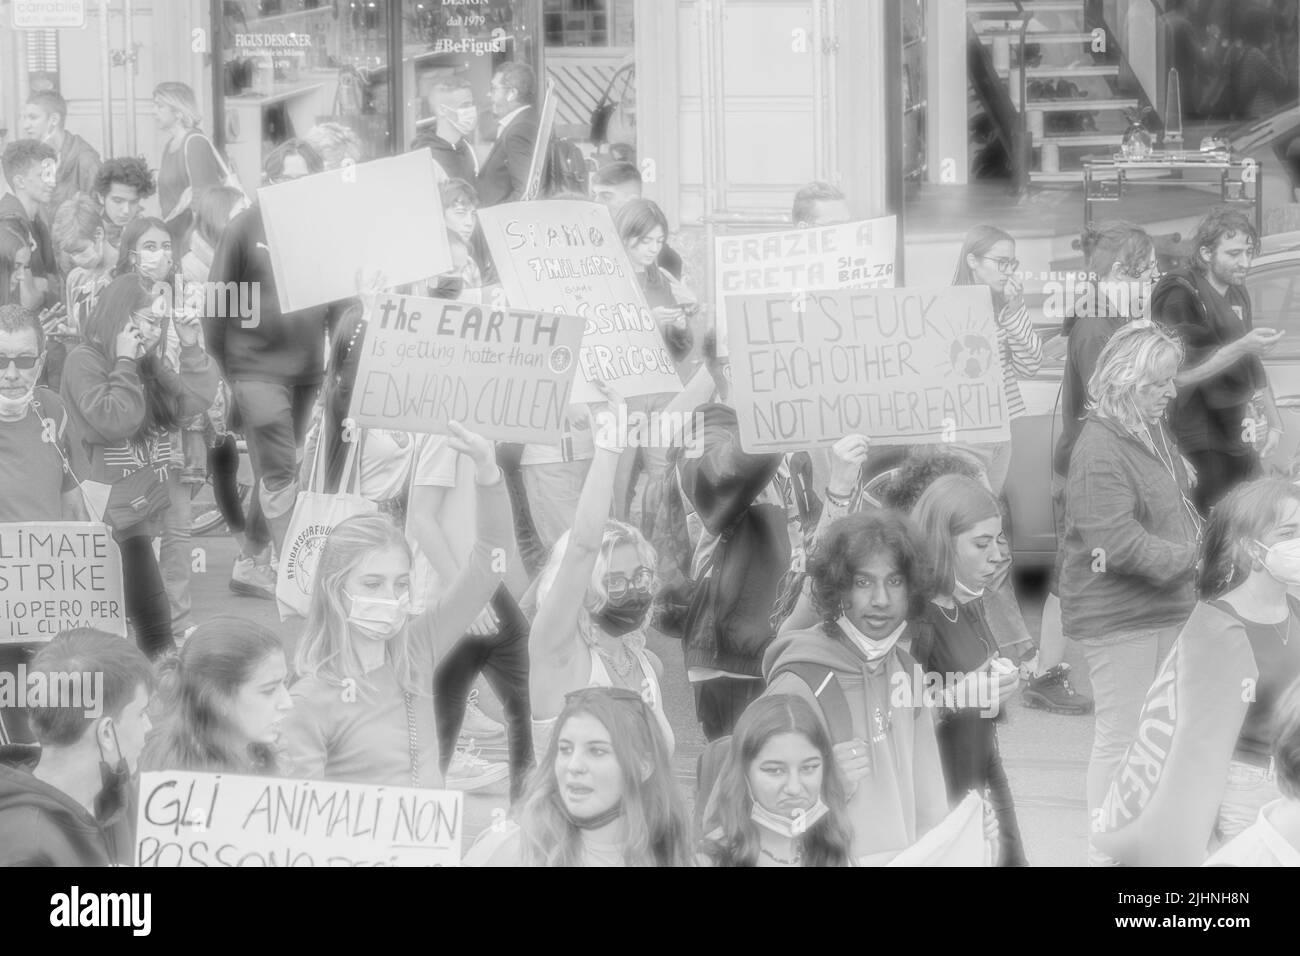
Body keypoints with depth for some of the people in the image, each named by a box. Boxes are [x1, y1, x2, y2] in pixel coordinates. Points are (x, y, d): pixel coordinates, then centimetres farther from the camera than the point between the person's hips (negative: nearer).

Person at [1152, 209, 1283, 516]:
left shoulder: (1237, 293, 13)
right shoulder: (1181, 296, -14)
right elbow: (1178, 375, -24)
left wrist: (1273, 419, 18)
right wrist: (1241, 347, -30)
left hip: (1238, 441, 8)